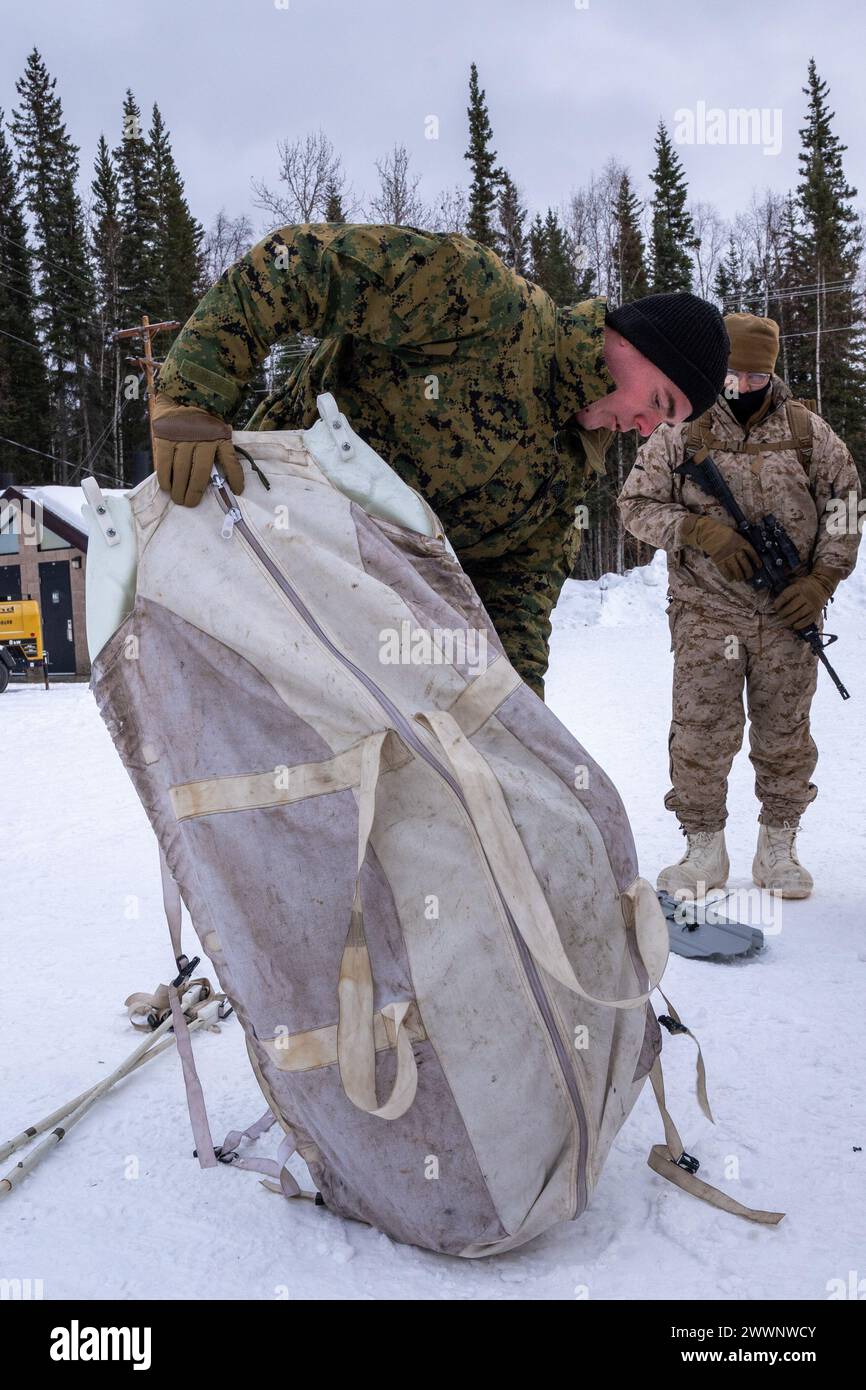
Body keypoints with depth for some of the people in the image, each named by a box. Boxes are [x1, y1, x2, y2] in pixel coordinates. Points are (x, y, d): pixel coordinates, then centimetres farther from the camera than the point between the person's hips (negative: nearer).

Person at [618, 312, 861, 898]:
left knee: (785, 732, 7)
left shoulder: (807, 431, 6)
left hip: (788, 612, 2)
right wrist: (704, 531, -13)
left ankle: (779, 848, 22)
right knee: (702, 730, -4)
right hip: (705, 613, -1)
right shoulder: (679, 433, 1)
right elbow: (637, 504, 1)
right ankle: (705, 849, 12)